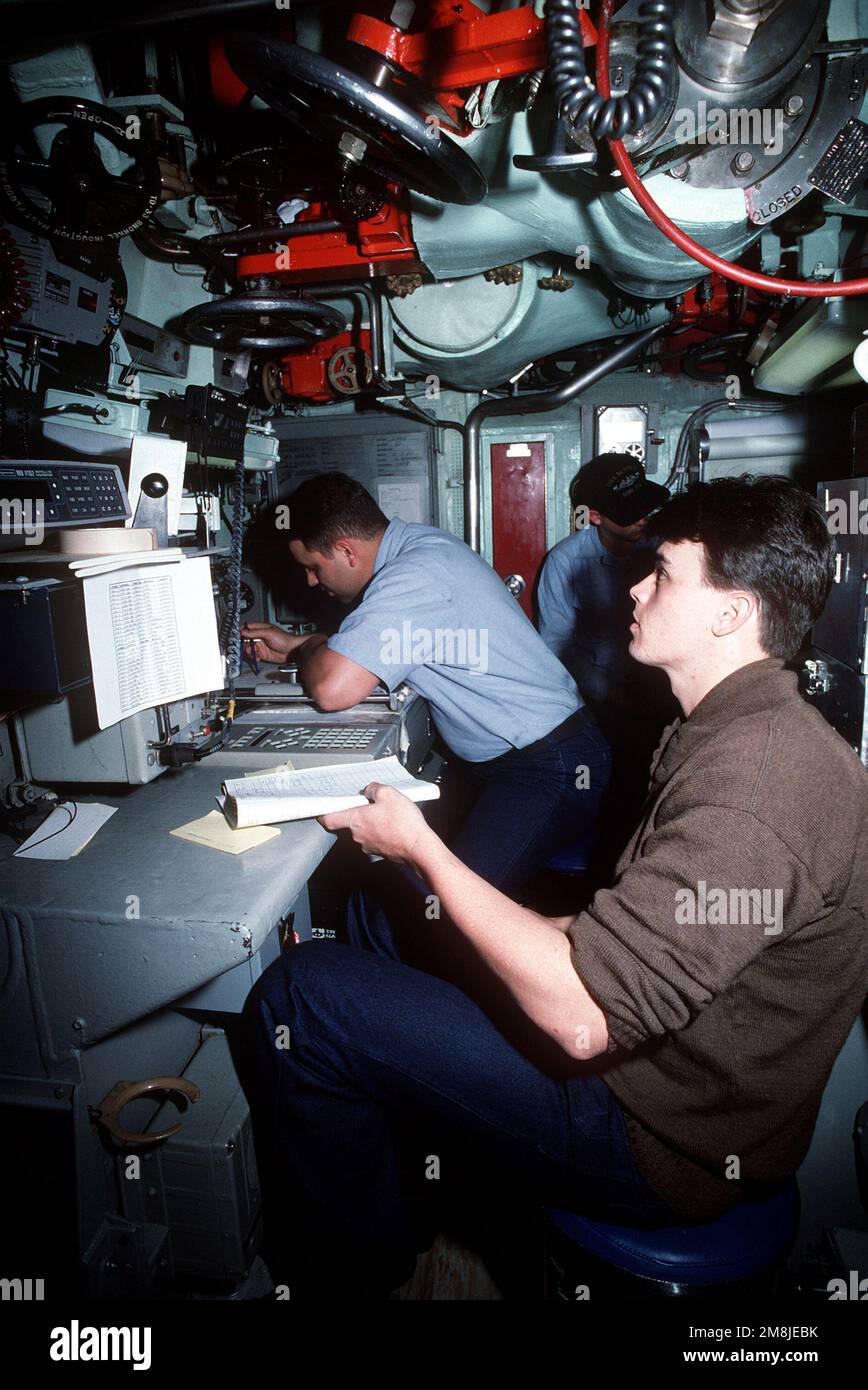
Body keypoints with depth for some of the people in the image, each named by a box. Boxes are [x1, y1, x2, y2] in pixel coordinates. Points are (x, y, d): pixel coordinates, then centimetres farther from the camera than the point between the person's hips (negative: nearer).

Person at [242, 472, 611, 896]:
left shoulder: (414, 577, -24)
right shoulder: (416, 543, 6)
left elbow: (332, 688, -29)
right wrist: (294, 645, 19)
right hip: (486, 760, 10)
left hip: (549, 767, -10)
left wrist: (308, 649, -6)